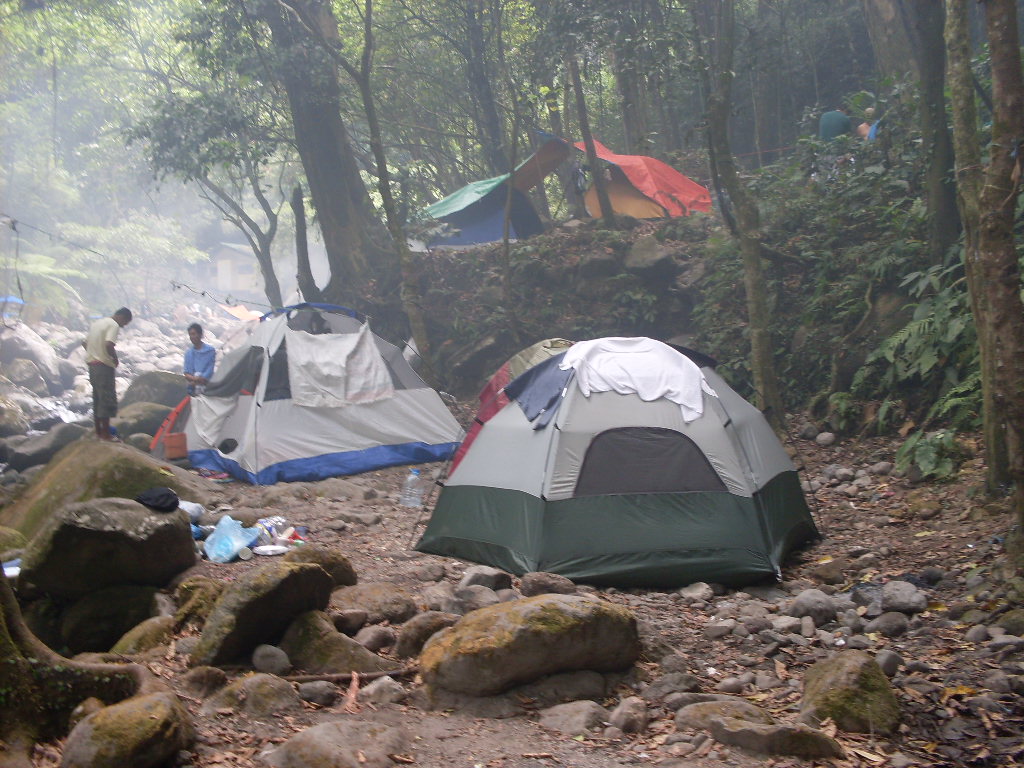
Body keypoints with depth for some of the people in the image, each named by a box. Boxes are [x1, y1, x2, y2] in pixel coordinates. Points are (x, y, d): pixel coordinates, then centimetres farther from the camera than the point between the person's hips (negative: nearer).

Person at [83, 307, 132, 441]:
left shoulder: (97, 323, 18)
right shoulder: (114, 325, -11)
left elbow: (85, 343, 22)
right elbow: (108, 344, -25)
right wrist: (115, 359, -11)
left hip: (92, 363, 9)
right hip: (104, 365, -9)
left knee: (97, 397, 14)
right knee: (107, 398, -4)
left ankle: (98, 431, 20)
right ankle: (105, 433, -4)